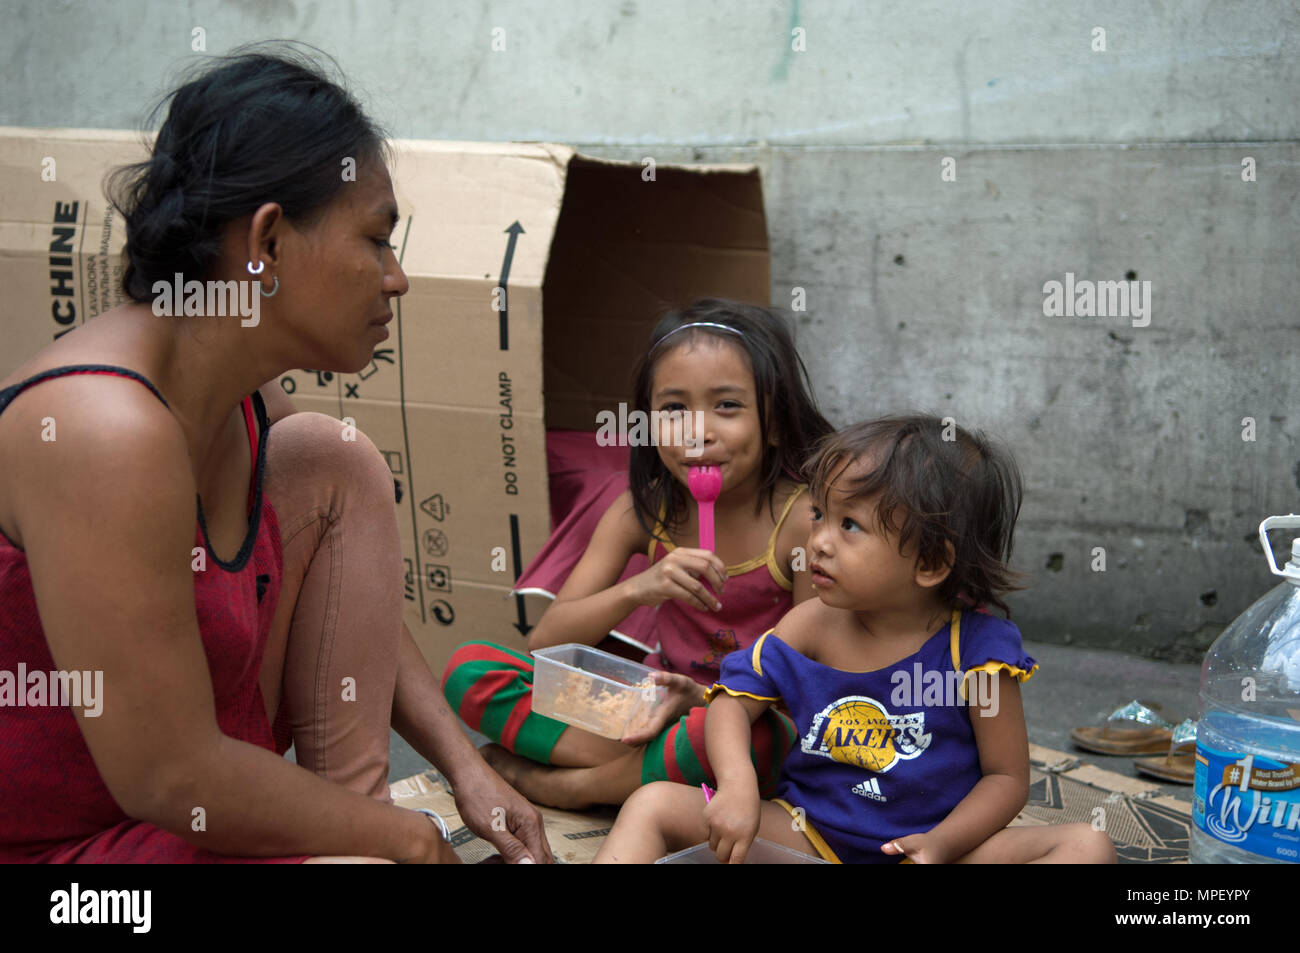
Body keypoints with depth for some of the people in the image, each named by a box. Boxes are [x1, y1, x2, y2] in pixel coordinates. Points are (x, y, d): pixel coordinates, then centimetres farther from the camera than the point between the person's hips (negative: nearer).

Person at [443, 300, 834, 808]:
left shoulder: (801, 520, -13)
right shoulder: (643, 511, -1)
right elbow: (545, 642, -6)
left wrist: (707, 699, -27)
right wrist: (635, 590, -24)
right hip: (660, 706, 4)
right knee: (469, 670, -10)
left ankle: (553, 782, -18)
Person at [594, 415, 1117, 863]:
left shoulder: (975, 650, -11)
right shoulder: (811, 625, -1)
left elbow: (1007, 776, -5)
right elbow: (735, 700, 0)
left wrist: (942, 843, -21)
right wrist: (737, 784, -21)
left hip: (925, 842, -2)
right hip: (809, 834, 3)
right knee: (654, 806, -10)